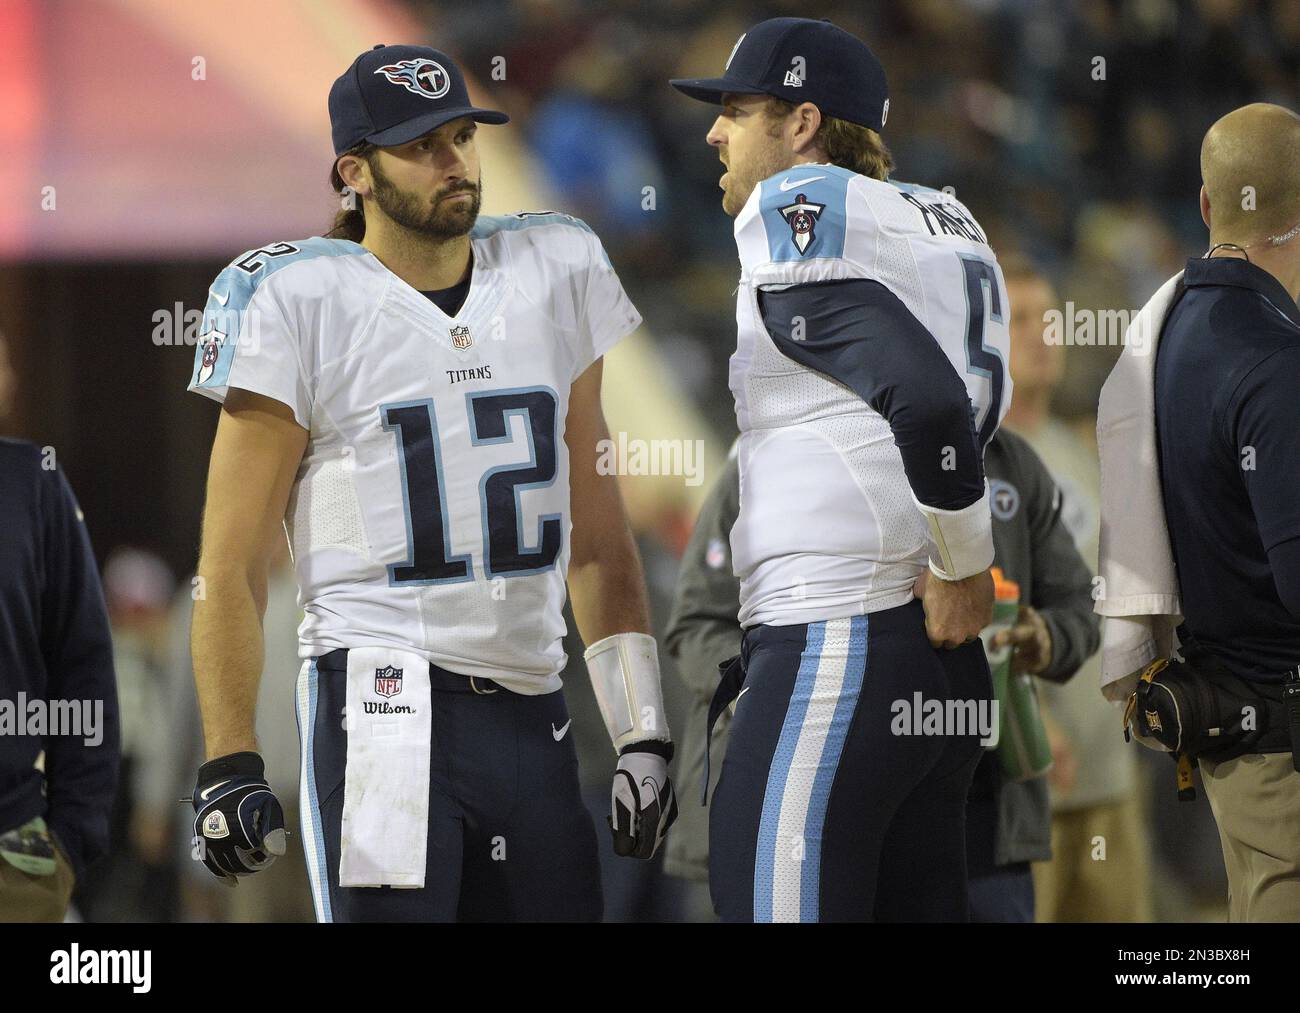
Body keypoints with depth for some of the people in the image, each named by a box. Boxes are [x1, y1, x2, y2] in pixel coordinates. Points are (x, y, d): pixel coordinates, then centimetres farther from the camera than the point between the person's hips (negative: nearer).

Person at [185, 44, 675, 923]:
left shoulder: (555, 276, 11)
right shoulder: (301, 305, -3)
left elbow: (595, 535, 15)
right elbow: (231, 566, -2)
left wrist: (641, 734, 9)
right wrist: (228, 769, -9)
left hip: (531, 713, 5)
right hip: (381, 708, -5)